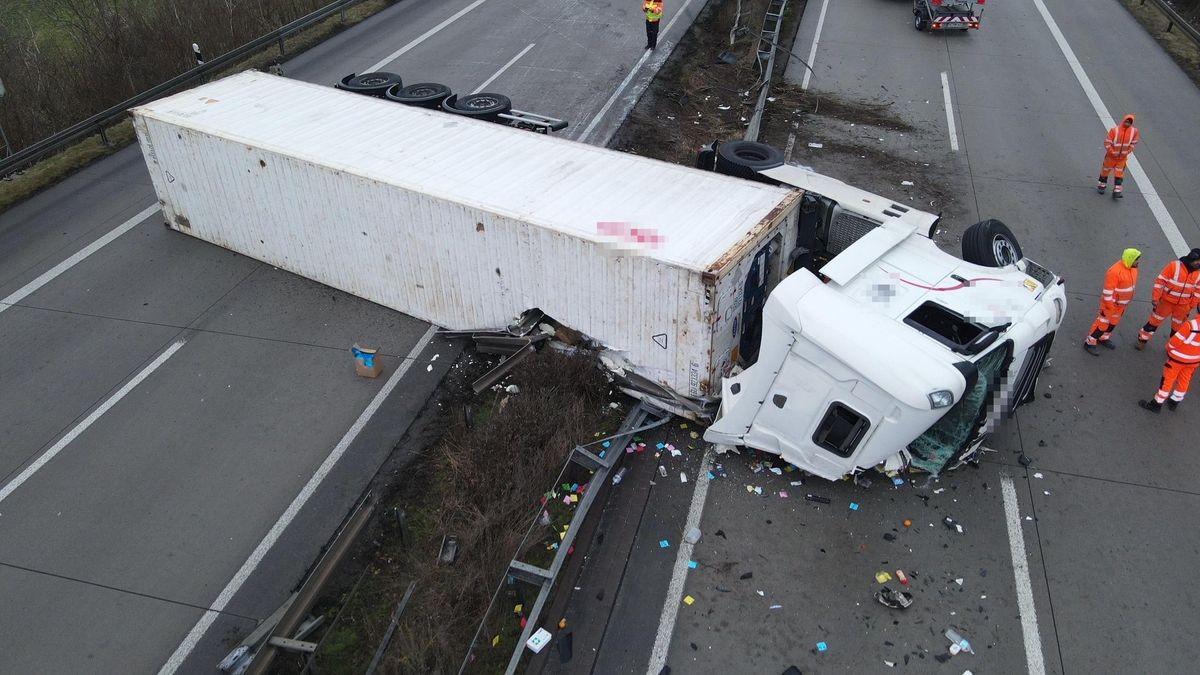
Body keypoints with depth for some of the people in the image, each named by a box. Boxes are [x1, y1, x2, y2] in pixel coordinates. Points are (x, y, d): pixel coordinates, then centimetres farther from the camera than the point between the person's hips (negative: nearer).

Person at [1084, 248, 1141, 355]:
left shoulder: (1133, 268, -1)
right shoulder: (1115, 271, -29)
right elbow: (1108, 290, -26)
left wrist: (1126, 302, 20)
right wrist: (1109, 306, -21)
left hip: (1122, 304, 8)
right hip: (1111, 303, -8)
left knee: (1113, 322, 22)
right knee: (1103, 322, -1)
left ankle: (1104, 338, 40)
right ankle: (1090, 343, 9)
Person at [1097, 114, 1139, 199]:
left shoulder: (1134, 131, -8)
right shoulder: (1114, 130, -18)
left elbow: (1133, 143, 4)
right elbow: (1107, 142, -15)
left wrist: (1127, 152, -4)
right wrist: (1112, 152, -17)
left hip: (1123, 157, 2)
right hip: (1111, 156, -2)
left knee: (1119, 173, 2)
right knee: (1105, 170, 13)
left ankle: (1116, 191, 4)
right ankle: (1101, 185, 34)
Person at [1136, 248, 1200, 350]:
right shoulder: (1174, 265, -16)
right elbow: (1160, 281, -14)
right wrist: (1156, 298, -15)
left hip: (1183, 305, 3)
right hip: (1167, 301, -3)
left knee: (1178, 327, 16)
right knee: (1155, 320, 8)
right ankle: (1142, 339, 24)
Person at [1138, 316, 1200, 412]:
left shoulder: (1191, 325, -33)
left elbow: (1174, 342, -22)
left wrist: (1169, 347, 1)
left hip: (1179, 358, -6)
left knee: (1167, 380, 10)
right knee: (1184, 380, 23)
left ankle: (1156, 404, 22)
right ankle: (1174, 402, 41)